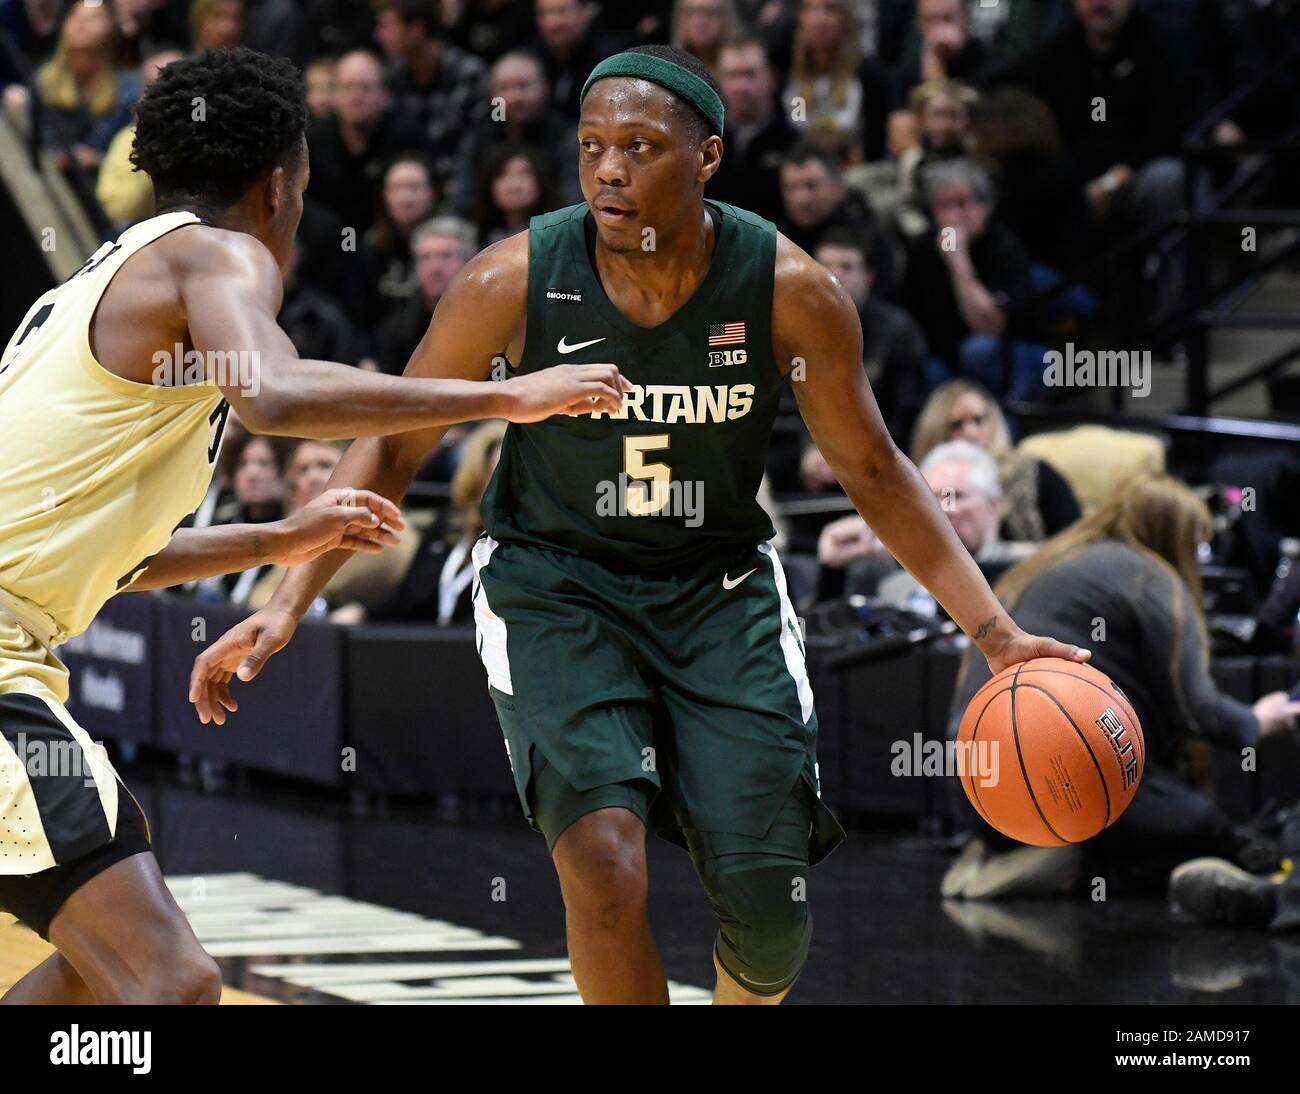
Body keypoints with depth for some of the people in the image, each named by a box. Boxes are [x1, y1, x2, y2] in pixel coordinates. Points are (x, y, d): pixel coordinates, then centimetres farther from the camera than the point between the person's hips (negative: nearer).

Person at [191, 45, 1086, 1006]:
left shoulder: (792, 292, -15)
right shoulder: (516, 284, -18)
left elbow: (871, 469, -1)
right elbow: (392, 449, -6)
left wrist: (996, 634, -5)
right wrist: (286, 607, -14)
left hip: (720, 590, 2)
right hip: (554, 589, -1)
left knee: (766, 898, -4)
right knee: (604, 868, -23)